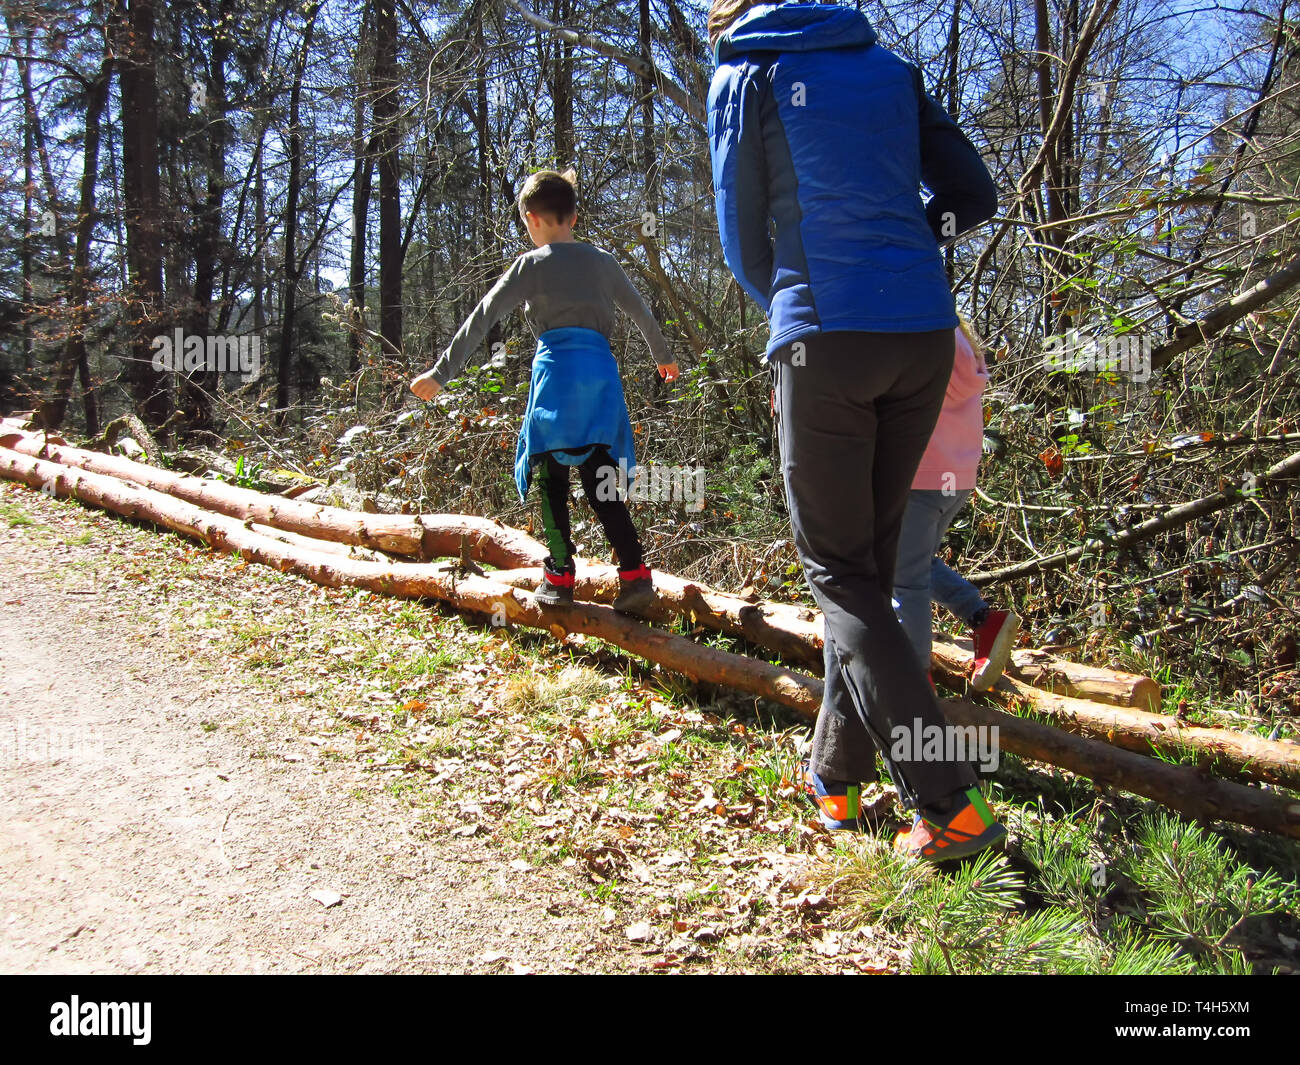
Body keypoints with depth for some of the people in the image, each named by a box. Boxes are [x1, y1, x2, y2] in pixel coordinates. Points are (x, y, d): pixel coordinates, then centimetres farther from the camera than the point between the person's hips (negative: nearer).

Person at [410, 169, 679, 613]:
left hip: (557, 372, -4)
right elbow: (641, 312, 28)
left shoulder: (531, 265, 4)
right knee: (600, 479, 7)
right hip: (602, 374, 4)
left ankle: (561, 575, 6)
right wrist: (663, 355, 45)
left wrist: (441, 373, 3)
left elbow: (482, 319, 1)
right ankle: (634, 573, -2)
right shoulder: (603, 262, 16)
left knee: (552, 478, 6)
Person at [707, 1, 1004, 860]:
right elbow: (974, 197, 16)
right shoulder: (892, 70, 19)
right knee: (872, 558, 13)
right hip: (925, 335, 5)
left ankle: (951, 805, -6)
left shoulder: (745, 80, 8)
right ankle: (836, 775, 24)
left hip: (823, 338, -5)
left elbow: (747, 247, 9)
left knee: (840, 572, 1)